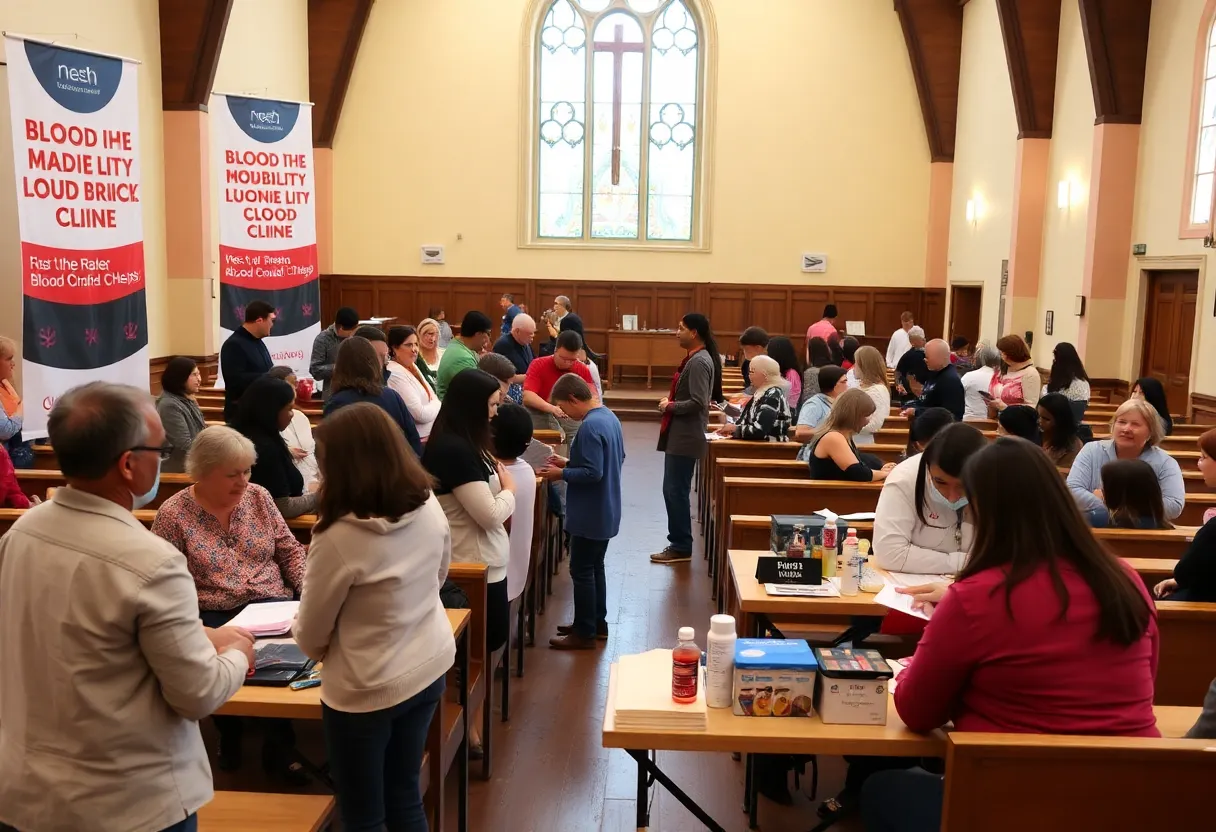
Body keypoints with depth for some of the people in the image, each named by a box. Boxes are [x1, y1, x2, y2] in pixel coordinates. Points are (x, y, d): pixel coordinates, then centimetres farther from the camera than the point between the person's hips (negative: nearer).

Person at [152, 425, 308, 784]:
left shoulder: (259, 497, 7)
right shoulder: (173, 515, -4)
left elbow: (290, 551, 11)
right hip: (212, 616, -1)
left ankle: (279, 748, -7)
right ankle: (230, 735, 3)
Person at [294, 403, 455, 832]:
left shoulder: (339, 538, -26)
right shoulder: (429, 508, -8)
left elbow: (311, 636, -12)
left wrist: (314, 641, 9)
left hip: (367, 690, -6)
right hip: (430, 668, 6)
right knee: (405, 795, 23)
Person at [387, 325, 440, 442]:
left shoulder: (412, 367, 11)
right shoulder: (395, 373, -18)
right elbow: (421, 414, -22)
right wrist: (439, 405, -4)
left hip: (430, 436, 9)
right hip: (417, 441, -9)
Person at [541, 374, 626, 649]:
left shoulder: (590, 426, -24)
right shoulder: (610, 417, 6)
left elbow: (593, 473, -27)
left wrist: (562, 474, -14)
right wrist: (569, 463, 13)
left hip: (590, 515, -10)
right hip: (605, 512, 10)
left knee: (581, 572, 2)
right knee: (595, 568, 20)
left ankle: (584, 633, 11)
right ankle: (597, 622, 31)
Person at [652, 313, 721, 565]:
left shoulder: (699, 362, -18)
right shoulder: (696, 358, 14)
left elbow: (698, 403, -25)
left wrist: (669, 406, -13)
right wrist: (671, 402, 8)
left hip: (685, 437, -10)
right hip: (680, 435, 10)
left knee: (676, 491, -4)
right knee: (674, 491, 14)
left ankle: (681, 548, 5)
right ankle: (679, 543, 22)